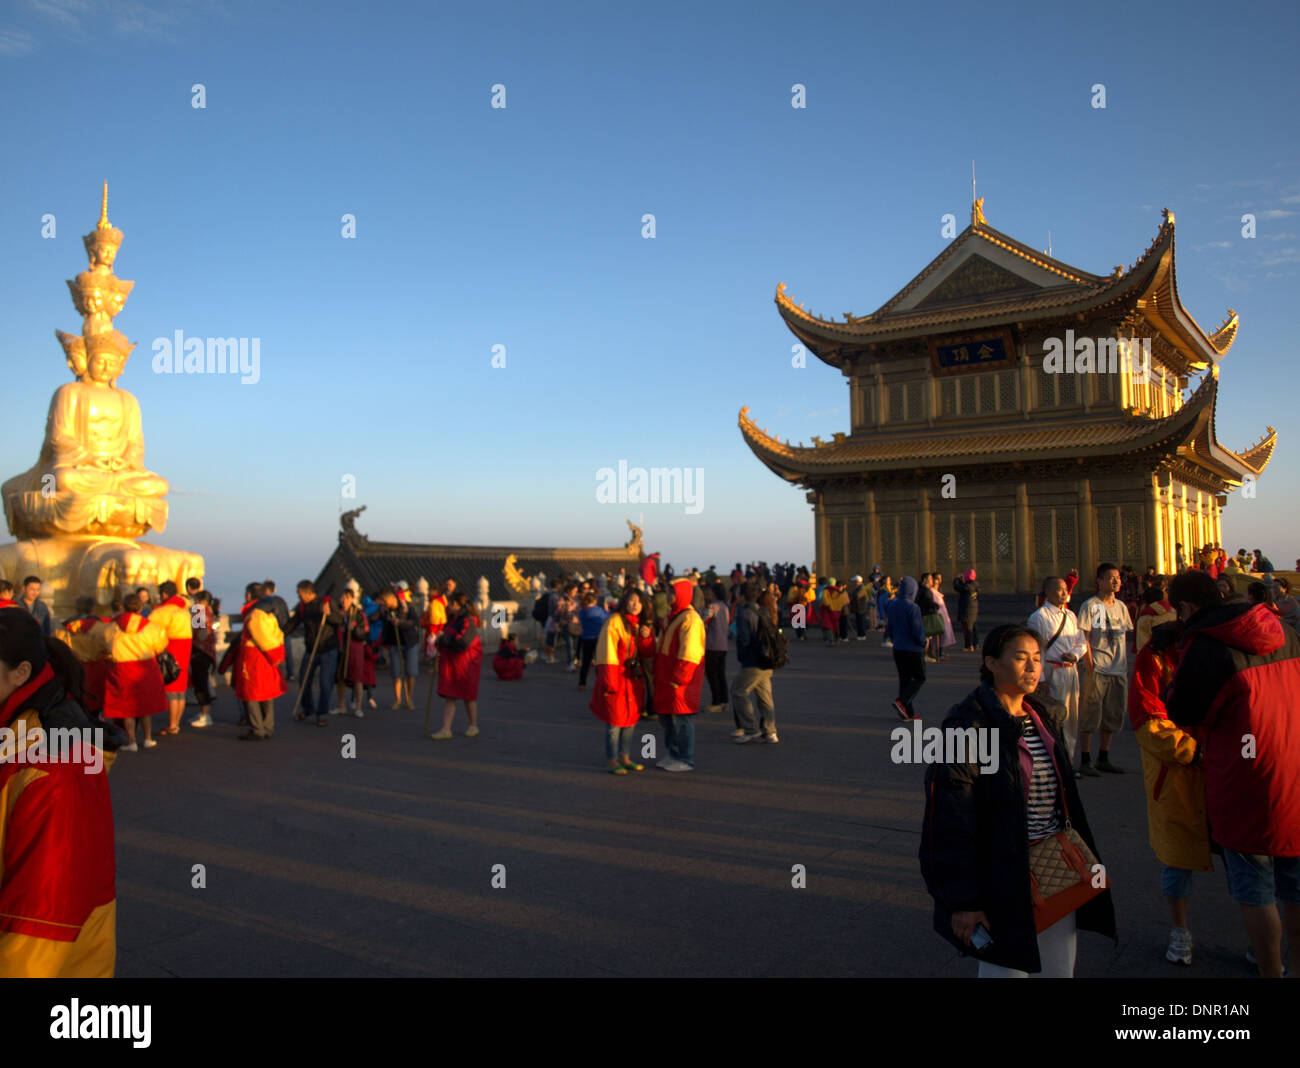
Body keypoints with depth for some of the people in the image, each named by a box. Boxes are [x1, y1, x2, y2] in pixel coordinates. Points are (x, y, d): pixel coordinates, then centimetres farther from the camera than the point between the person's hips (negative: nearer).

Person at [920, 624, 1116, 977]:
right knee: (1005, 968, 5)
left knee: (1061, 969, 16)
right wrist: (963, 900, -18)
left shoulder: (1041, 718, 8)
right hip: (1004, 878, -7)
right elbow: (951, 819, -17)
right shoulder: (968, 726, -16)